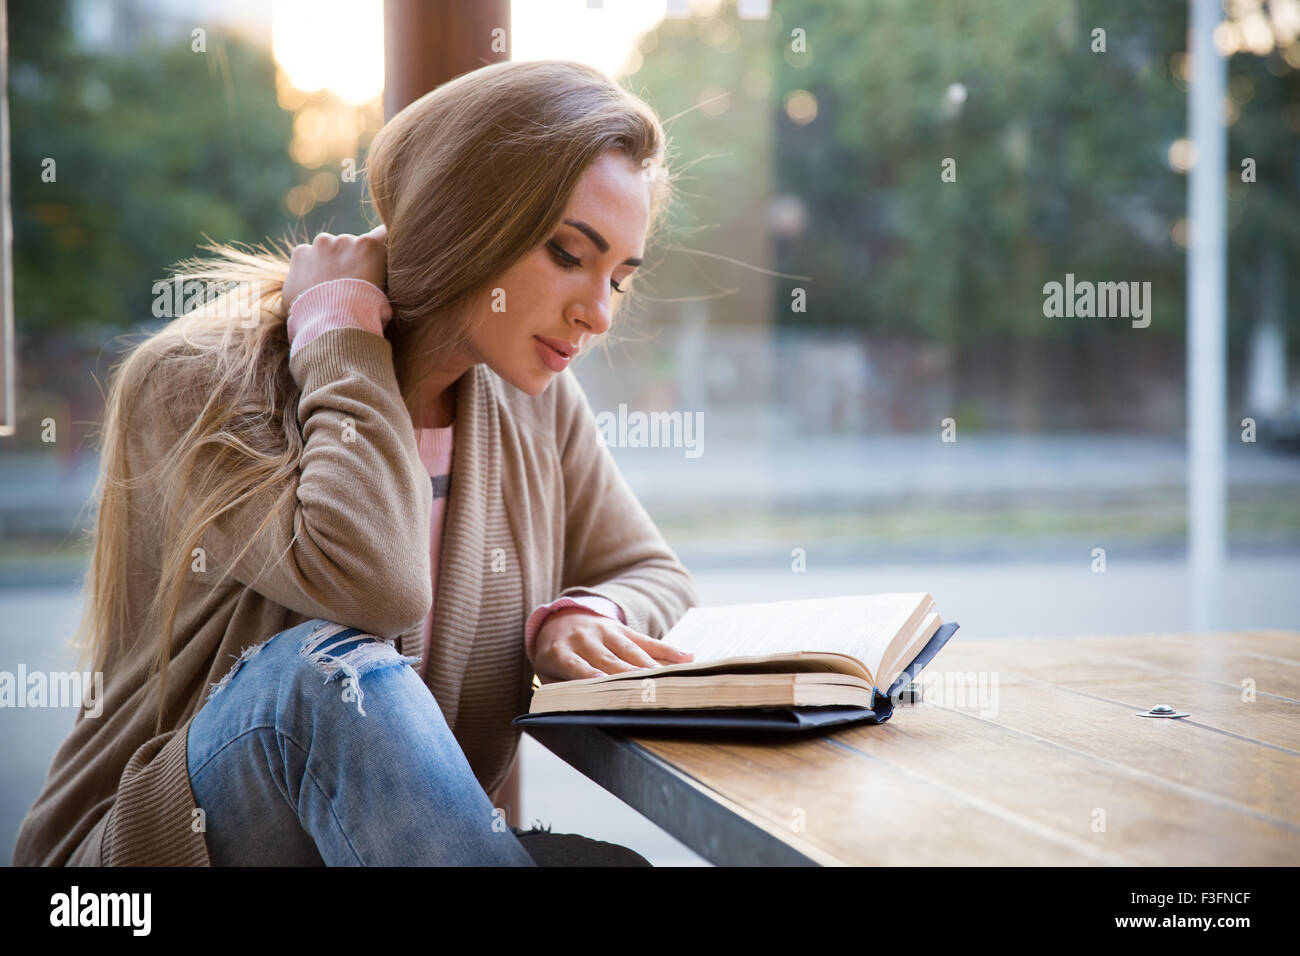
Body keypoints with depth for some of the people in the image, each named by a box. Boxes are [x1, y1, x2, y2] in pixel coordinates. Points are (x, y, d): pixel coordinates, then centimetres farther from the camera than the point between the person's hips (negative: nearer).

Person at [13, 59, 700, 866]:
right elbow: (369, 582, -30)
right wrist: (339, 327, -17)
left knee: (634, 856, -29)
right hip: (162, 836, -3)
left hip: (428, 829, 3)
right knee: (332, 664, -35)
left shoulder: (534, 399, 4)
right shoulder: (195, 379, -14)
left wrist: (583, 619, -10)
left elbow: (656, 580, 14)